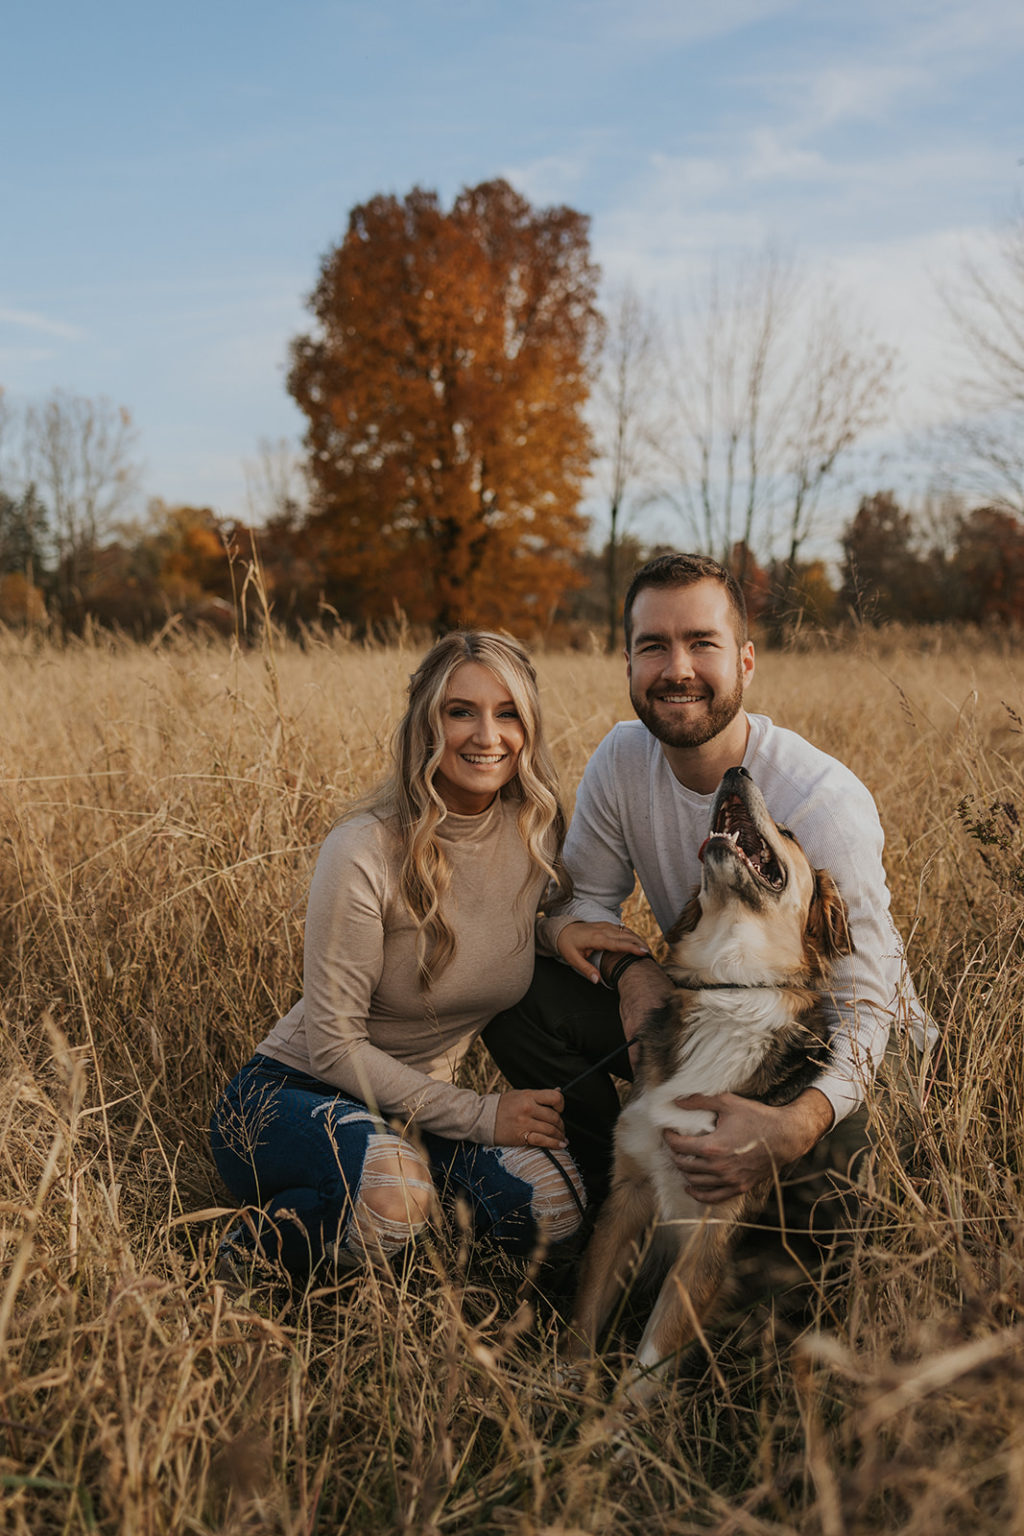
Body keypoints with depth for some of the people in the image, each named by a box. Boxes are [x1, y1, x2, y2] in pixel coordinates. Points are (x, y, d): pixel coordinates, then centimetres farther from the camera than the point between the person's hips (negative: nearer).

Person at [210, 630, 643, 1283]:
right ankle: (257, 1249, -7)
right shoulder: (366, 851, -21)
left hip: (420, 1105, 5)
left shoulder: (536, 832, -4)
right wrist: (479, 1114, -20)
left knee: (554, 1200, -23)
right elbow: (333, 1045, -18)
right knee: (390, 1191, -37)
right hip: (295, 1093, -5)